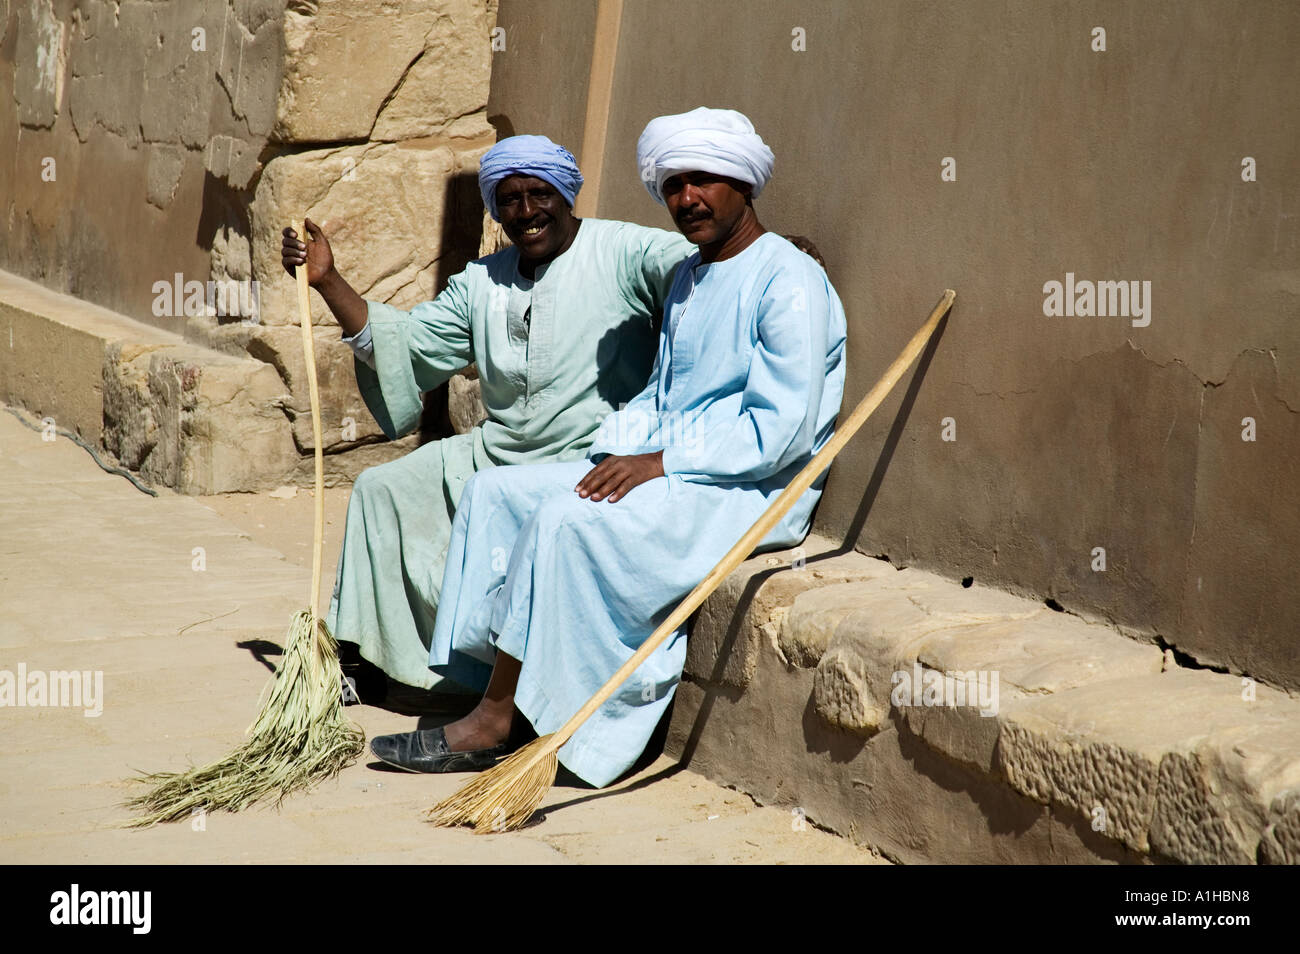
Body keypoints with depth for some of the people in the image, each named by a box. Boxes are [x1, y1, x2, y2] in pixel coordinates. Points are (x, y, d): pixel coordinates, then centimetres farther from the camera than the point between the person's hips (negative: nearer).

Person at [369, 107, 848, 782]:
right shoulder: (687, 279, 18)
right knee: (497, 491, -3)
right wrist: (618, 451, 0)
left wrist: (661, 462, -20)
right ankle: (487, 691, -11)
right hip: (663, 471, 10)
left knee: (567, 519, -28)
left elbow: (782, 428, -19)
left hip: (752, 492, -10)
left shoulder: (789, 281, -11)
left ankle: (492, 723, -19)